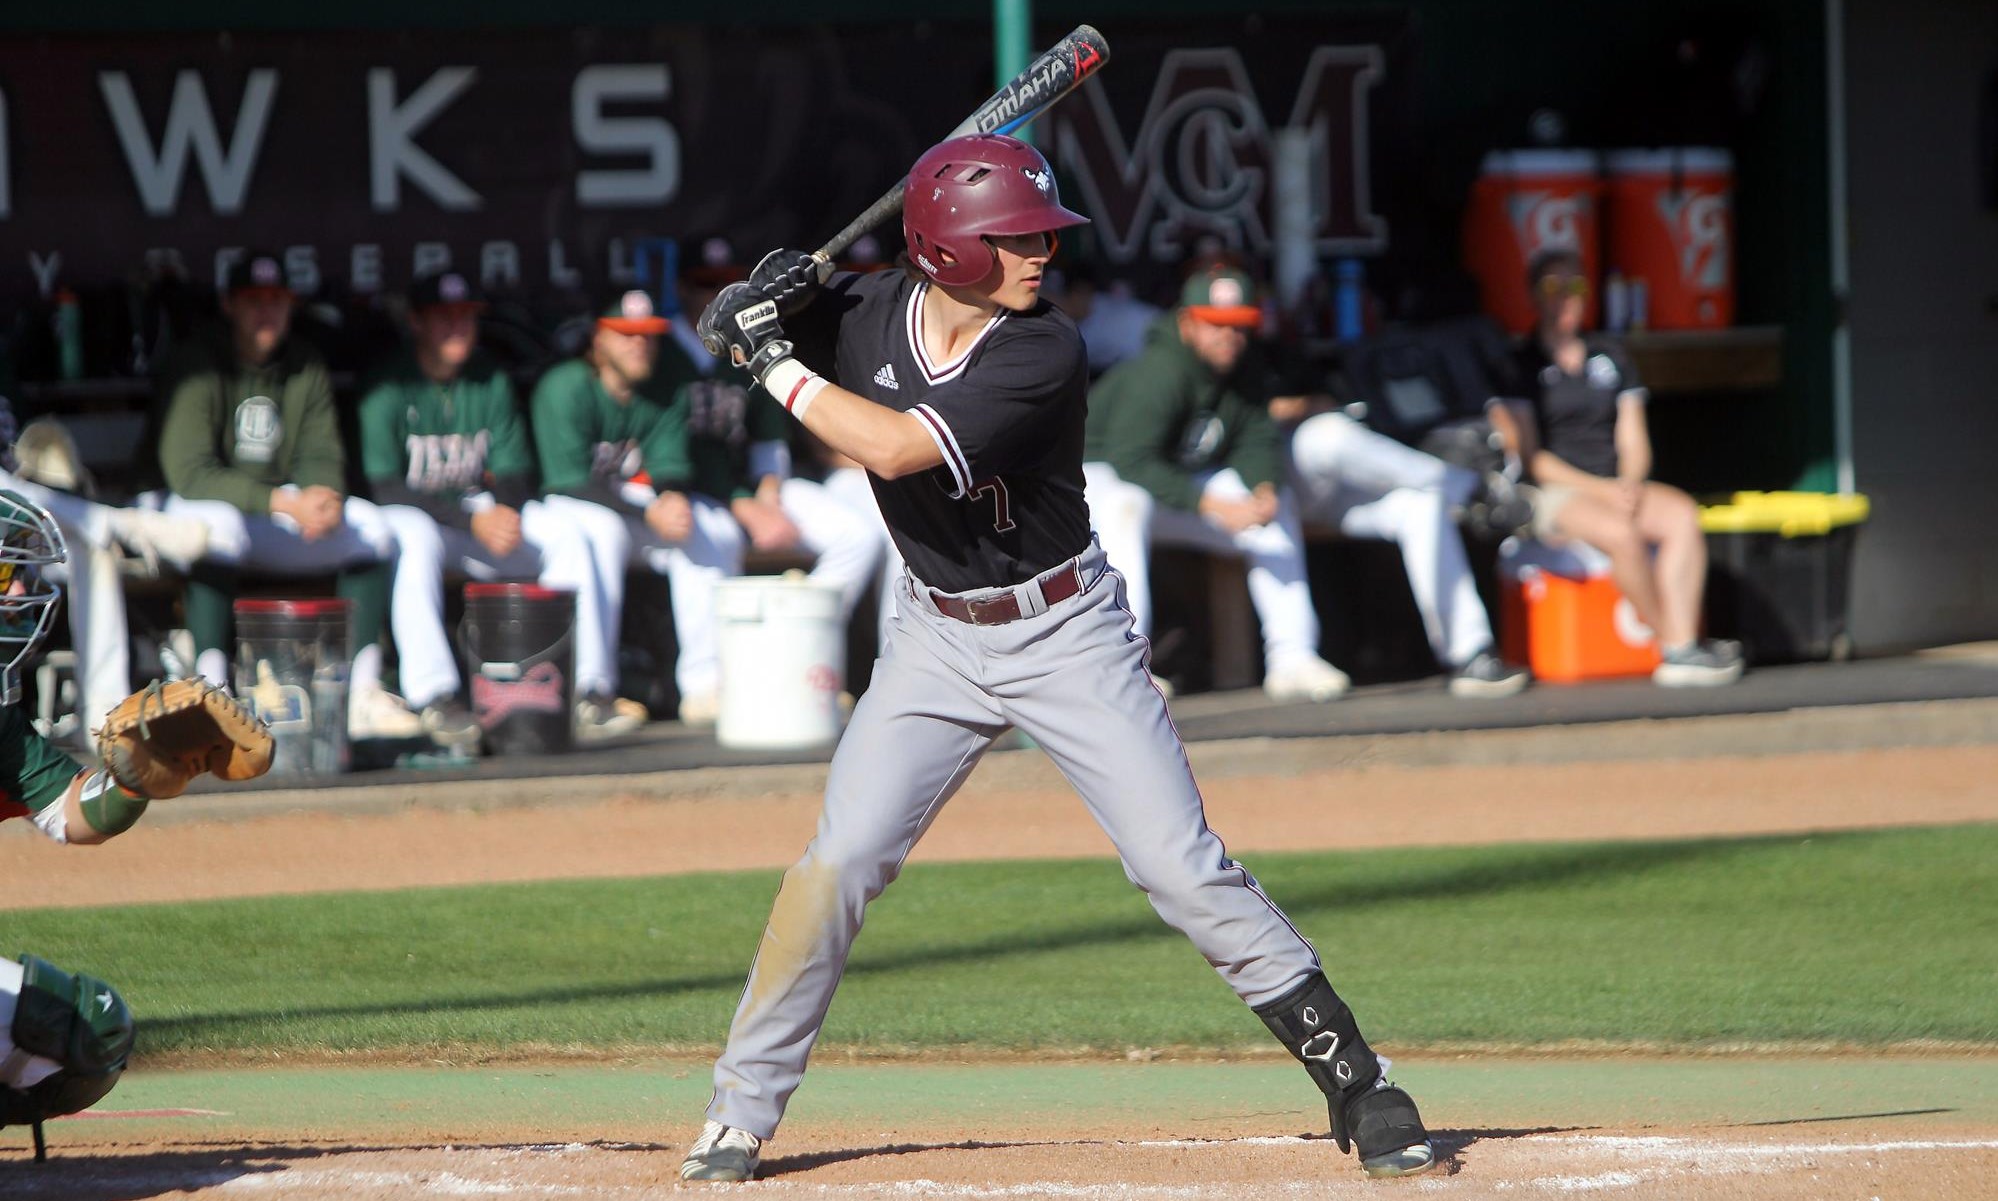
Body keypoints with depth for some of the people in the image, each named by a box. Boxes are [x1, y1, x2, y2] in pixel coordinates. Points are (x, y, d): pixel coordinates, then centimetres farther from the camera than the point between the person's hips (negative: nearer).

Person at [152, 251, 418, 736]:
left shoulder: (306, 370, 5)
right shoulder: (200, 368, -14)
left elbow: (321, 455, 4)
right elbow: (188, 472, -24)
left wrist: (323, 496, -23)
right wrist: (285, 504, -32)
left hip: (282, 510, 6)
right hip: (197, 506, -6)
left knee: (370, 524, -10)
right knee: (219, 523, -39)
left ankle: (363, 692, -11)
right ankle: (210, 693, -43)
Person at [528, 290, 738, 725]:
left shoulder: (664, 390, 0)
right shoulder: (566, 388, -19)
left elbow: (670, 465, -4)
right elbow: (570, 483, -25)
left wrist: (672, 497, -30)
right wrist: (648, 514, -34)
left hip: (637, 504, 6)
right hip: (567, 509, -6)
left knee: (717, 530, -14)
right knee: (600, 532, -38)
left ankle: (704, 685, -16)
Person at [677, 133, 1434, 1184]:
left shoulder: (1043, 355, -23)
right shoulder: (867, 313, -8)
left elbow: (895, 446, -31)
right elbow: (731, 326, 8)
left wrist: (778, 364, -23)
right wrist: (754, 312, -15)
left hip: (1066, 634, -3)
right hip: (936, 641, 3)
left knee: (1180, 866, -8)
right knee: (839, 861, -6)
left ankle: (1354, 1079, 0)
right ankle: (739, 1114, 7)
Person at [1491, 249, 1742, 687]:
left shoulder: (1610, 357, 19)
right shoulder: (1520, 366, 3)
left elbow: (1634, 441, 15)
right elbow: (1528, 456, -5)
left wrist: (1630, 483, -8)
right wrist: (1601, 489, -13)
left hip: (1619, 485, 5)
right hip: (1553, 494, -5)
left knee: (1683, 514, -26)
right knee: (1622, 533, -36)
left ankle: (1683, 648, -37)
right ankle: (1674, 646, -26)